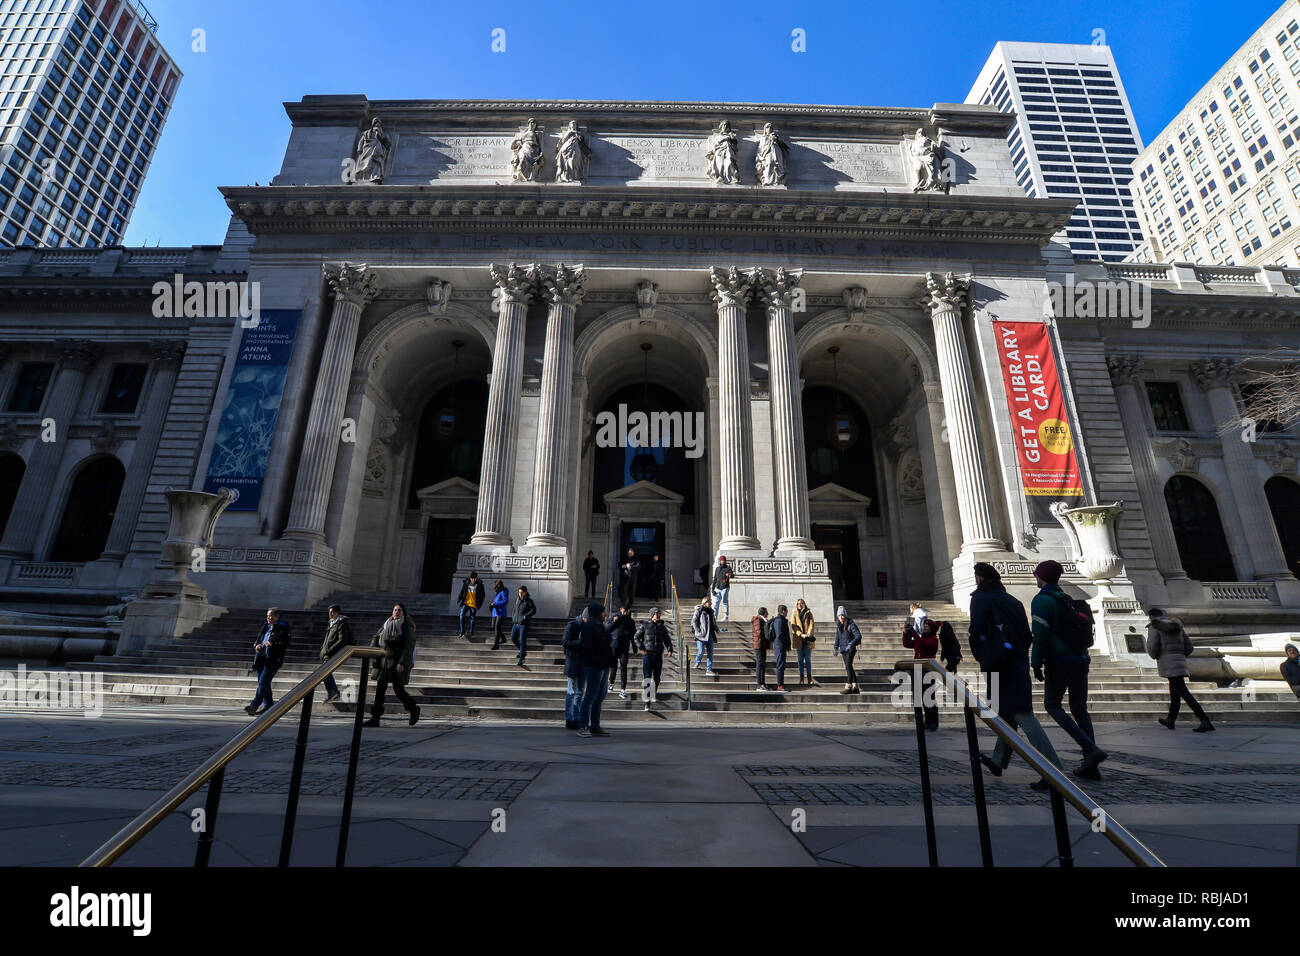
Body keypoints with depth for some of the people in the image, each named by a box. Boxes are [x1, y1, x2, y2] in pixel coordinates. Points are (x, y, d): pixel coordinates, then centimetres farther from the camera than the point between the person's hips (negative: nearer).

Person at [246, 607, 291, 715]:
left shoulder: (283, 629, -4)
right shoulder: (265, 627, 18)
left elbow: (285, 645, -11)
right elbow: (256, 640, 24)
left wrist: (271, 645, -22)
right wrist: (256, 646, 2)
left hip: (273, 660, -7)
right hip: (261, 659, 7)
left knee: (263, 682, -14)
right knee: (263, 683, 11)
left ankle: (254, 705, -15)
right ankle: (268, 705, 21)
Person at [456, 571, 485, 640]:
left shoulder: (479, 585, -5)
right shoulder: (465, 583, 1)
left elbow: (482, 595, 1)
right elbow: (461, 592, 13)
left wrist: (479, 604, -4)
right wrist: (459, 600, 8)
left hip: (473, 605, -2)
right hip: (465, 603, 2)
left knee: (472, 618, 4)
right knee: (462, 616, -10)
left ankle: (471, 633, 18)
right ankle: (462, 632, 3)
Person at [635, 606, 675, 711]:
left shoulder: (662, 627, 11)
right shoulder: (645, 625, 1)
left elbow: (667, 640, 18)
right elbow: (636, 637, 5)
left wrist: (670, 649, 1)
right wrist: (640, 648, -6)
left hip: (658, 655, 4)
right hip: (647, 654, -4)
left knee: (657, 677, 10)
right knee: (647, 677, -9)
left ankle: (654, 695, 30)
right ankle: (647, 701, -10)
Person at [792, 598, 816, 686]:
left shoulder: (808, 613, 7)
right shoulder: (794, 614, 7)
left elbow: (811, 624, -2)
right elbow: (793, 626, -2)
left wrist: (808, 634, -20)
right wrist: (801, 634, -16)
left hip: (807, 640, 0)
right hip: (798, 640, 0)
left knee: (808, 659, 3)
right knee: (800, 659, 5)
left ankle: (809, 678, 7)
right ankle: (801, 678, 11)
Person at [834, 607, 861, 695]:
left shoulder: (851, 624, -12)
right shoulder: (838, 625, 9)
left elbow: (858, 636, -20)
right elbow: (837, 637, 20)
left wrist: (851, 644, -31)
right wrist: (836, 647, 12)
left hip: (850, 649, -7)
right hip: (843, 649, 7)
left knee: (848, 666, -14)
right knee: (848, 667, 10)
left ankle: (848, 687, -12)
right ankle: (855, 687, 19)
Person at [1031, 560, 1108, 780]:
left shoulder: (1041, 600, -11)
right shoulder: (1068, 599, 13)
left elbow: (1040, 635, -17)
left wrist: (1036, 664, -11)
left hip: (1059, 662, -7)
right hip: (1081, 660, 7)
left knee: (1052, 705, 5)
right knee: (1080, 709, 11)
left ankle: (1091, 749, -10)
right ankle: (1090, 766, 11)